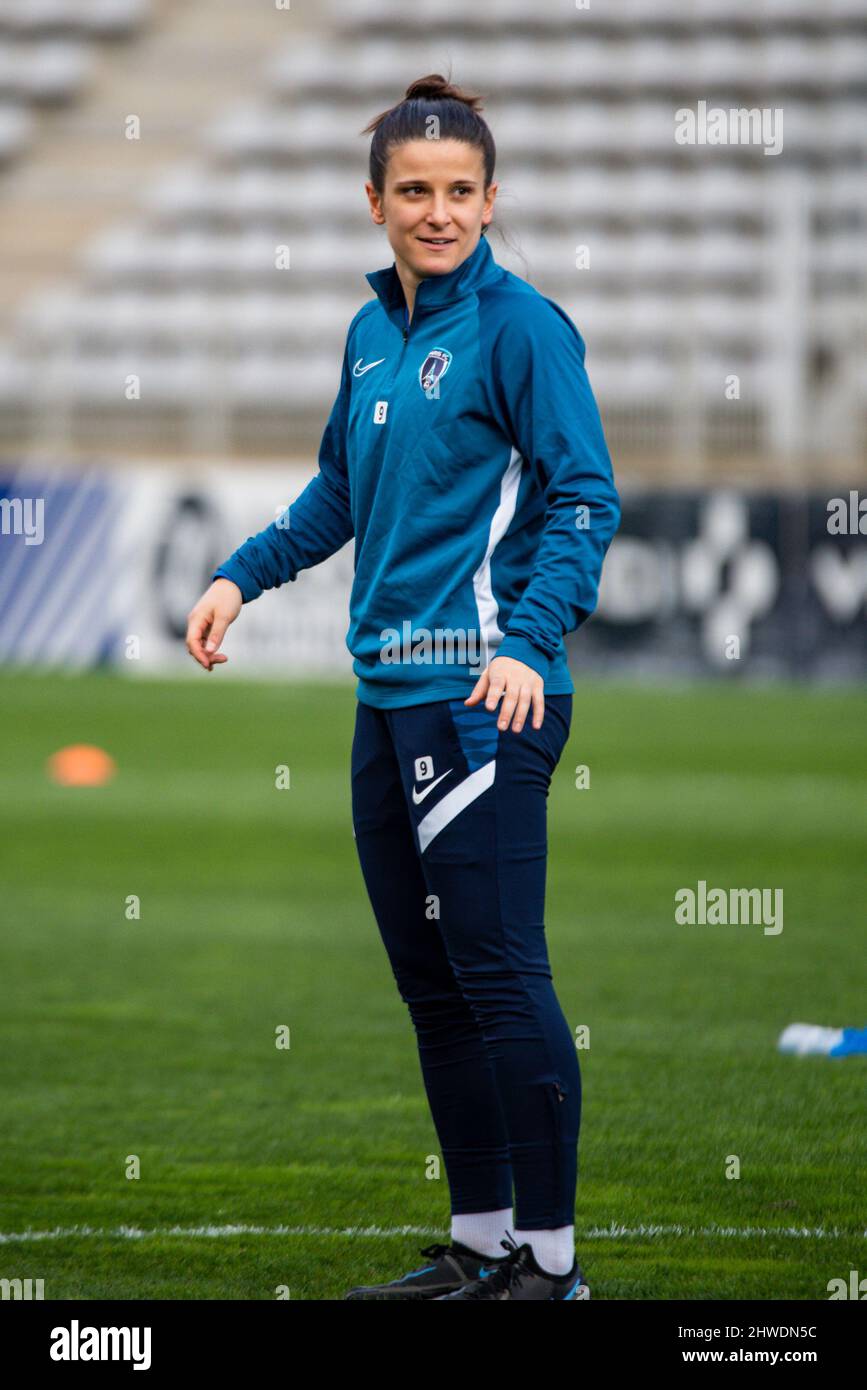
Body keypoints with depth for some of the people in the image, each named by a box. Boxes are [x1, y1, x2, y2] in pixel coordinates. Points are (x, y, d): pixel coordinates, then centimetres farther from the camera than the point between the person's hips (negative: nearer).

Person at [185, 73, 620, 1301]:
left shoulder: (520, 325, -7)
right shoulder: (371, 334, 14)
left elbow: (584, 499, -11)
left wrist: (529, 645, -22)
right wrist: (244, 575, 19)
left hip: (485, 697, -8)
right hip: (389, 692, 8)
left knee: (498, 974, -9)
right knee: (431, 985, 11)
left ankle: (550, 1257, -3)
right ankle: (479, 1245, 18)